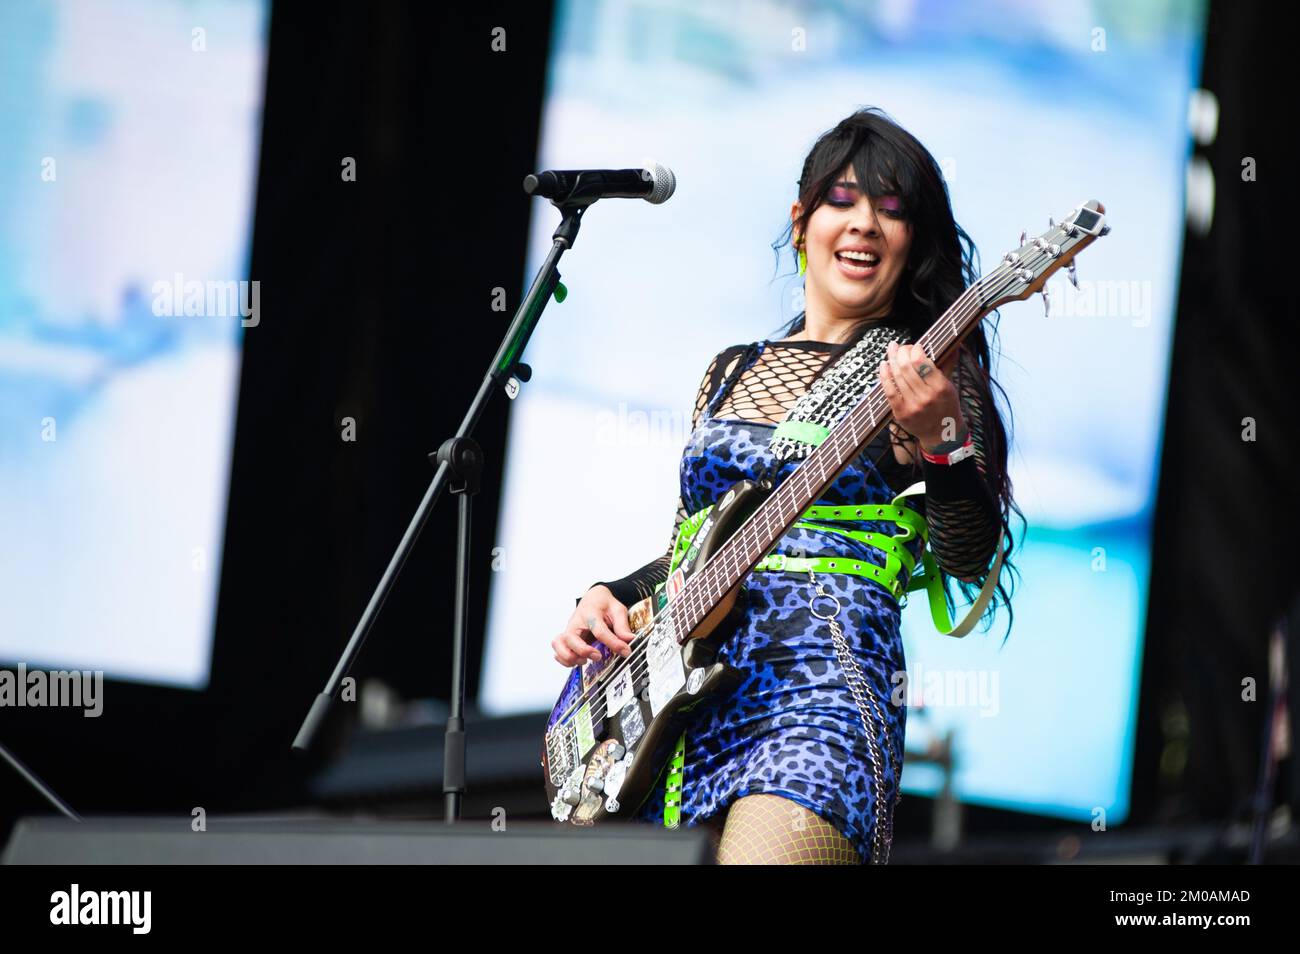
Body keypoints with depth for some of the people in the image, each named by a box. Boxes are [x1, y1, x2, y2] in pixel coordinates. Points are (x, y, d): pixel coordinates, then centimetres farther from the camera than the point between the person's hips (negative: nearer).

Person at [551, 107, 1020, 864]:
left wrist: (940, 442, -23)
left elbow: (970, 563, -7)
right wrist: (611, 598, 9)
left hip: (821, 686, -6)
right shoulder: (732, 373, 20)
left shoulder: (922, 370, 4)